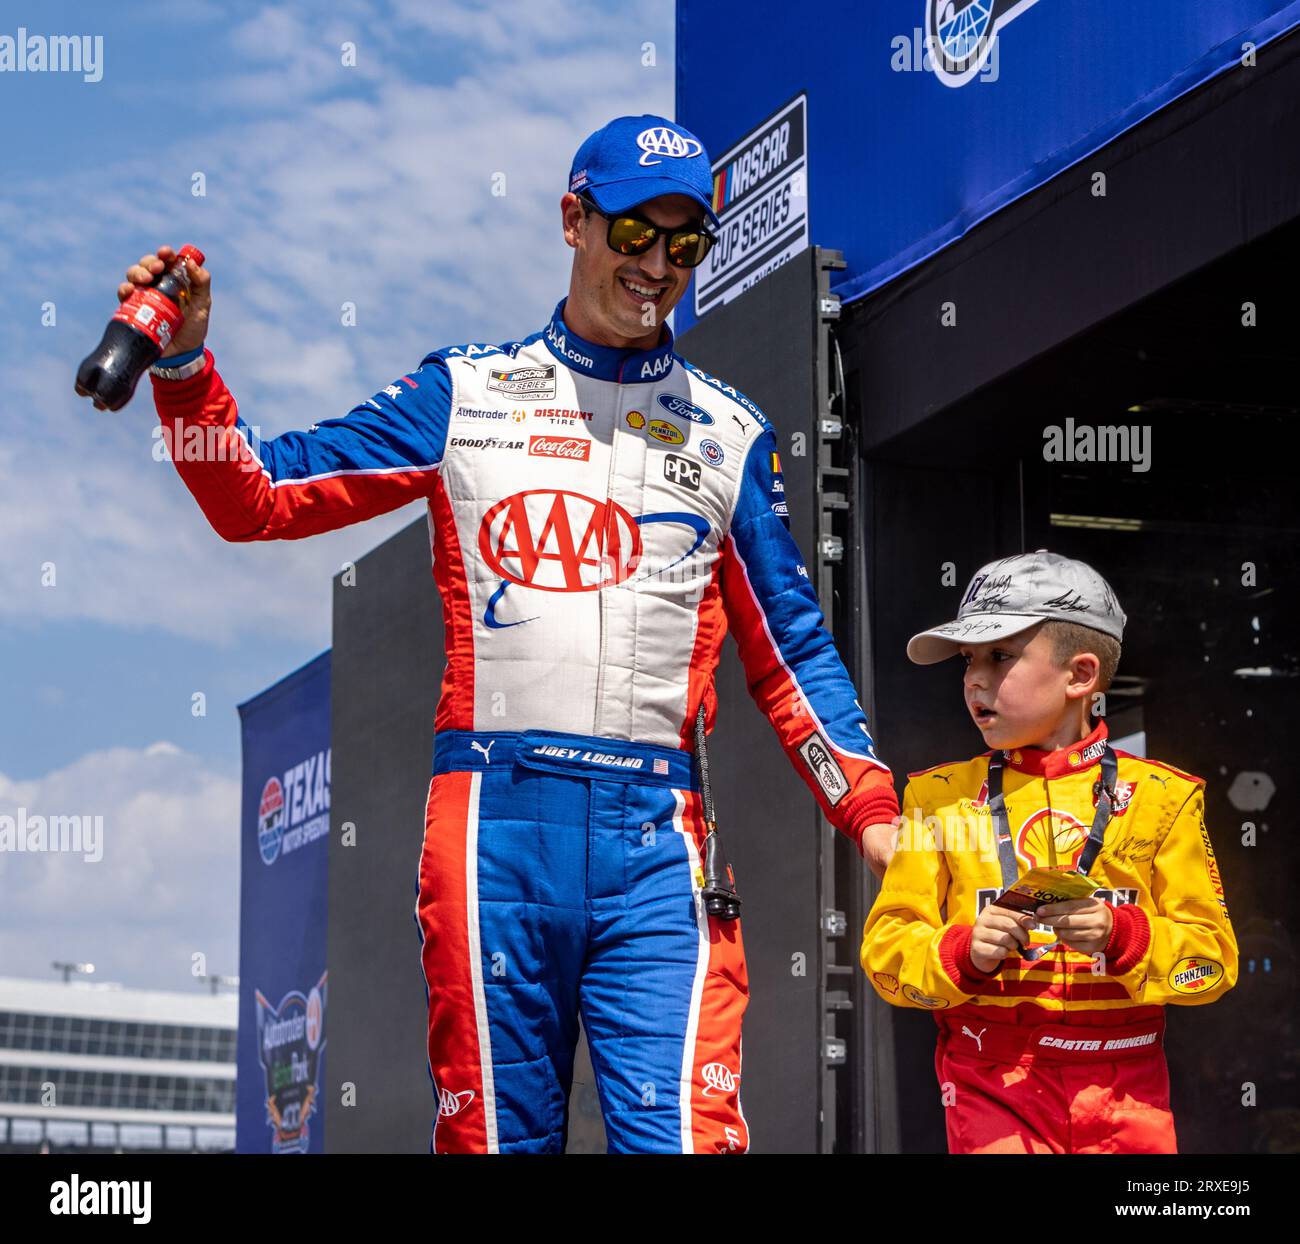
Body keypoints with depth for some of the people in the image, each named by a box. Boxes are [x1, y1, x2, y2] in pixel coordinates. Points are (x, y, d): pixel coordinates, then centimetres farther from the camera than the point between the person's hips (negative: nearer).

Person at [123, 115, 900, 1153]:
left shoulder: (730, 433, 15)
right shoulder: (465, 393, 12)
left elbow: (791, 655, 17)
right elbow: (258, 499, 10)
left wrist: (874, 815, 6)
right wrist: (185, 363, -5)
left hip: (657, 834, 1)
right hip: (496, 822, 0)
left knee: (683, 1135, -13)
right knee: (497, 1133, 1)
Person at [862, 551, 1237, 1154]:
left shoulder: (1159, 795, 5)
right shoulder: (941, 796, 8)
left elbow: (1212, 957, 1)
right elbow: (886, 949, 4)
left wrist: (1121, 935, -17)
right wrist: (963, 953, -16)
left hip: (1121, 1086, 0)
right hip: (991, 1077, 0)